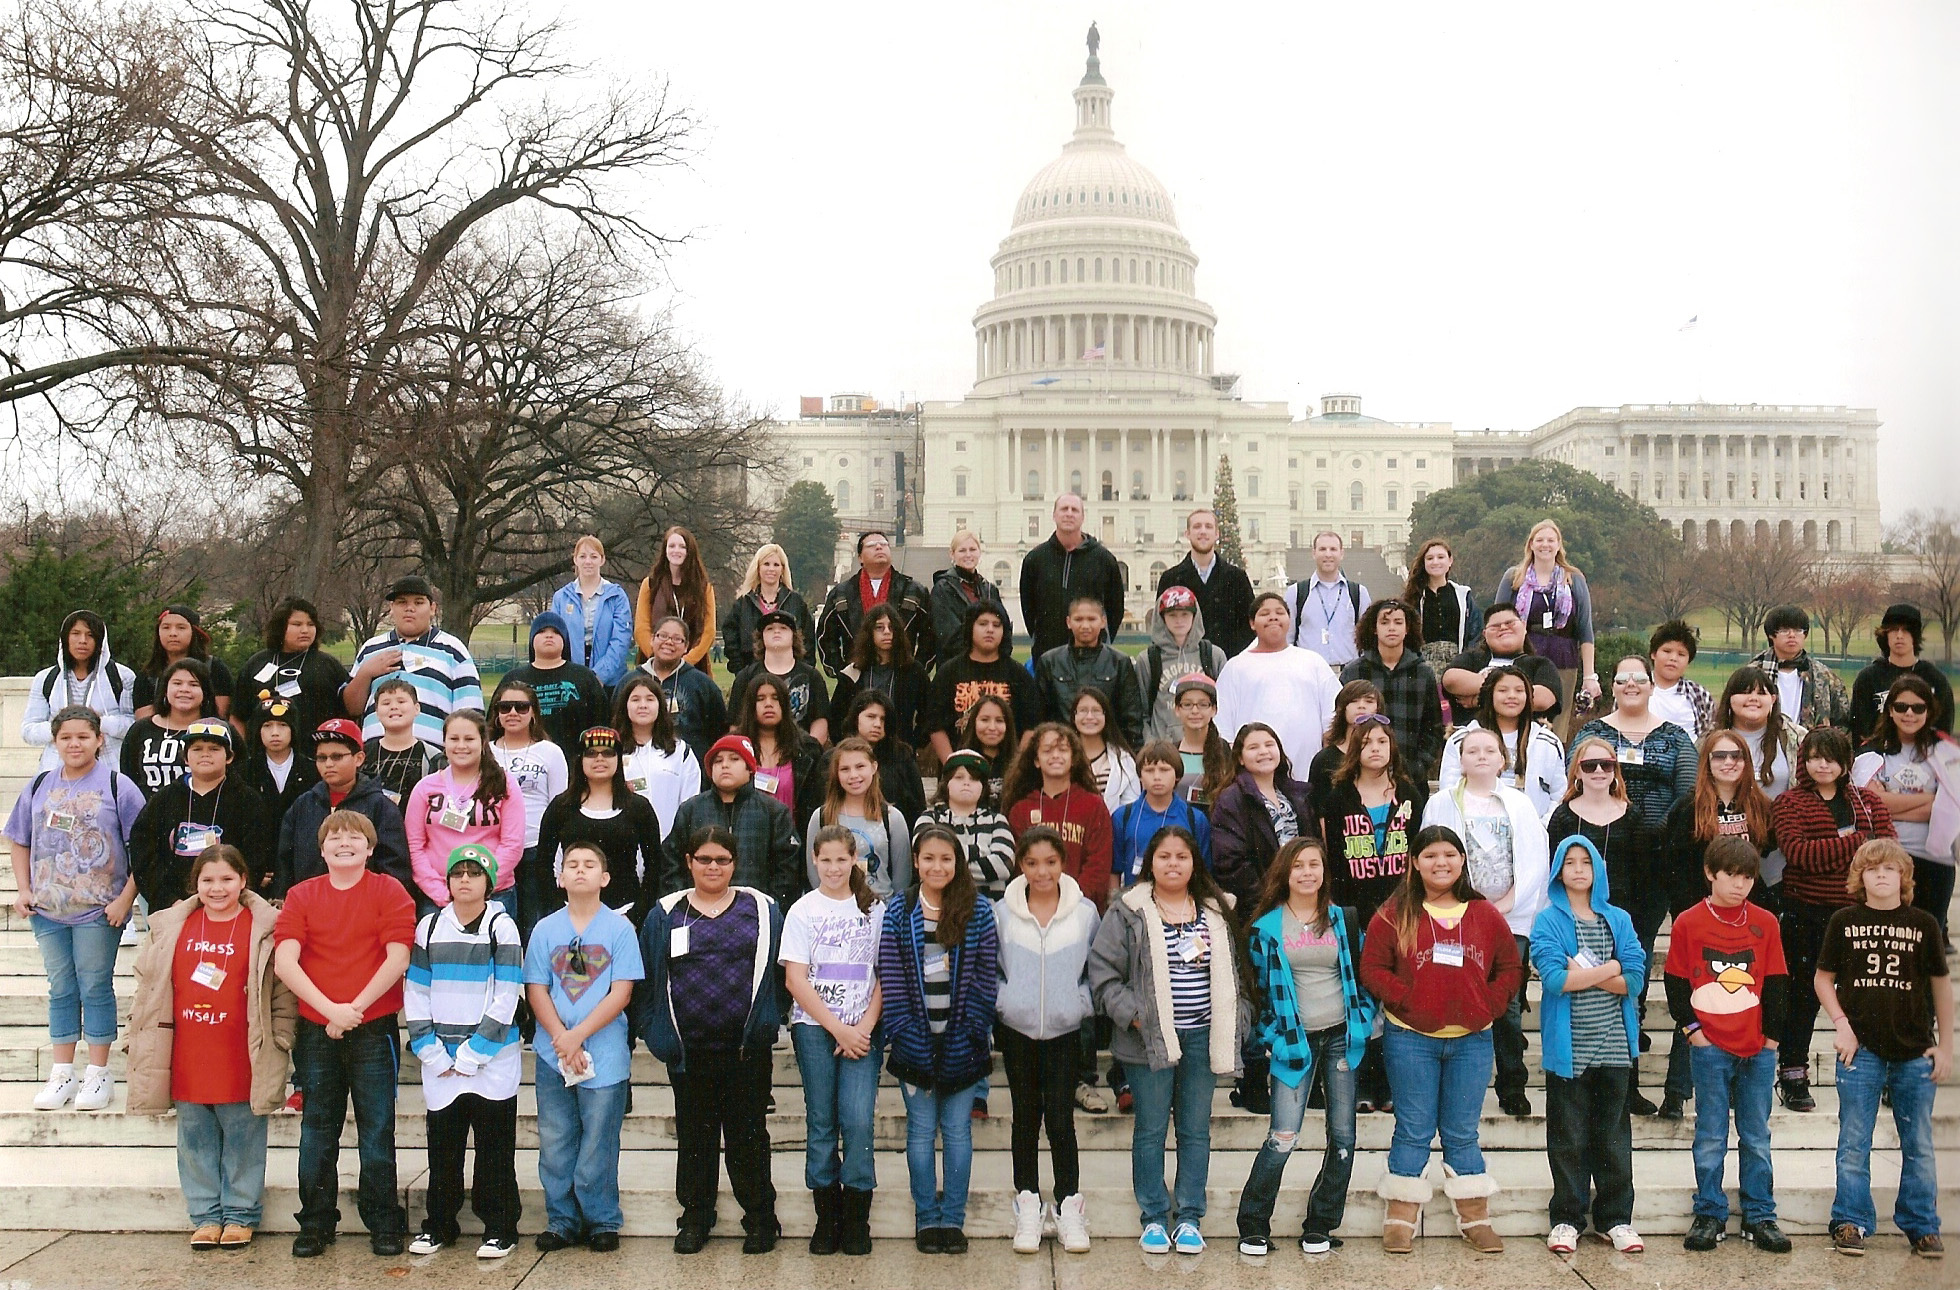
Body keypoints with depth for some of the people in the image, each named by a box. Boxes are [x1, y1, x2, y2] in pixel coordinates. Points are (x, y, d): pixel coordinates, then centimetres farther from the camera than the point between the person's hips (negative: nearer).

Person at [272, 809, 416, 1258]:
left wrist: (353, 1009, -13)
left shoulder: (389, 892, 0)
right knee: (317, 1132, 9)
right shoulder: (301, 896, 5)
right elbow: (284, 960, -6)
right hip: (316, 1031, 2)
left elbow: (397, 959, -8)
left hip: (374, 1030, -2)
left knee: (377, 1131, 2)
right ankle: (315, 1224, 19)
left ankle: (384, 1224, 11)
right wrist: (330, 1009, -16)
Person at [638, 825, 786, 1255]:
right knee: (694, 1134, 10)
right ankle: (695, 1217, 22)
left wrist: (766, 1025, -2)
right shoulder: (666, 914, 6)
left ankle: (760, 1219, 16)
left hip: (745, 1048, -1)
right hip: (689, 1049, 1)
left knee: (748, 1134, 5)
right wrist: (655, 1029, 1)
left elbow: (774, 973, 6)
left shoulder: (762, 910, 4)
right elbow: (649, 978, 9)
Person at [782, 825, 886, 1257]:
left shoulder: (874, 910, 8)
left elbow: (885, 976, 7)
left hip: (862, 1030, 0)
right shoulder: (803, 911, 4)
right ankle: (826, 1217, 10)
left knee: (859, 1121, -9)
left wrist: (865, 1027, -7)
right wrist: (838, 1028, -8)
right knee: (821, 1124, 1)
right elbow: (796, 979, -2)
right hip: (814, 1028, 0)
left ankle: (856, 1218, 1)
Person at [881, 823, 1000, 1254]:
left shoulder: (978, 911, 0)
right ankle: (926, 1218, 14)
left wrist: (969, 1036, -10)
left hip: (961, 1042, 0)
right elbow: (891, 978, -3)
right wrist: (908, 1037, -11)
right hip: (917, 1041, 0)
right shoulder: (898, 910, 0)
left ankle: (953, 1219, 13)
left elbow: (986, 978, -2)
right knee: (921, 1130, 6)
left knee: (958, 1131, 5)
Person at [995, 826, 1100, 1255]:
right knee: (1026, 1116, 8)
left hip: (1066, 1030, -1)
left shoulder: (1085, 913, -1)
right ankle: (1027, 1207, 16)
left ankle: (1068, 1206, 10)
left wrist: (1082, 1004, -2)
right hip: (1017, 1030, 1)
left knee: (1061, 1118, -3)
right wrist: (1001, 1001, -2)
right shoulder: (1001, 913, -2)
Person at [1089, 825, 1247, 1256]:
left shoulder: (1215, 913, 10)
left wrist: (1234, 1025, 7)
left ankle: (1189, 1217, 15)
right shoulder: (1128, 913, -2)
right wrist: (1133, 1016, -12)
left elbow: (1230, 976, 17)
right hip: (1151, 1039, -3)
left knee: (1196, 1130, 7)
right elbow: (1102, 971, -4)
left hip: (1202, 1037, 3)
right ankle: (1154, 1217, 13)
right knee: (1150, 1130, 3)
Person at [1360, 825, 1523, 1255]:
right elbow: (1372, 969, -5)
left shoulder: (1486, 916, 6)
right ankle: (1400, 1220, 13)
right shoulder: (1395, 915, -2)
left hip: (1471, 1040, 2)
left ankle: (1475, 1217, 19)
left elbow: (1510, 968, 9)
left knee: (1462, 1134, 10)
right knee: (1413, 1132, 4)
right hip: (1410, 1039, -2)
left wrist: (1489, 1006, -5)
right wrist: (1407, 1002, -15)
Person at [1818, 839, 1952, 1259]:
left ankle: (1922, 1227, 18)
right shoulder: (1845, 921, 0)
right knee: (1854, 1143, 4)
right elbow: (1824, 977, 6)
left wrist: (1945, 1045, 6)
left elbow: (1941, 984, 8)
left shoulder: (1922, 924, 2)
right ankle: (1851, 1222, 13)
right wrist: (1841, 1025, -5)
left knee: (1919, 1145, 8)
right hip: (1861, 1050, -1)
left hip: (1915, 1052, 1)